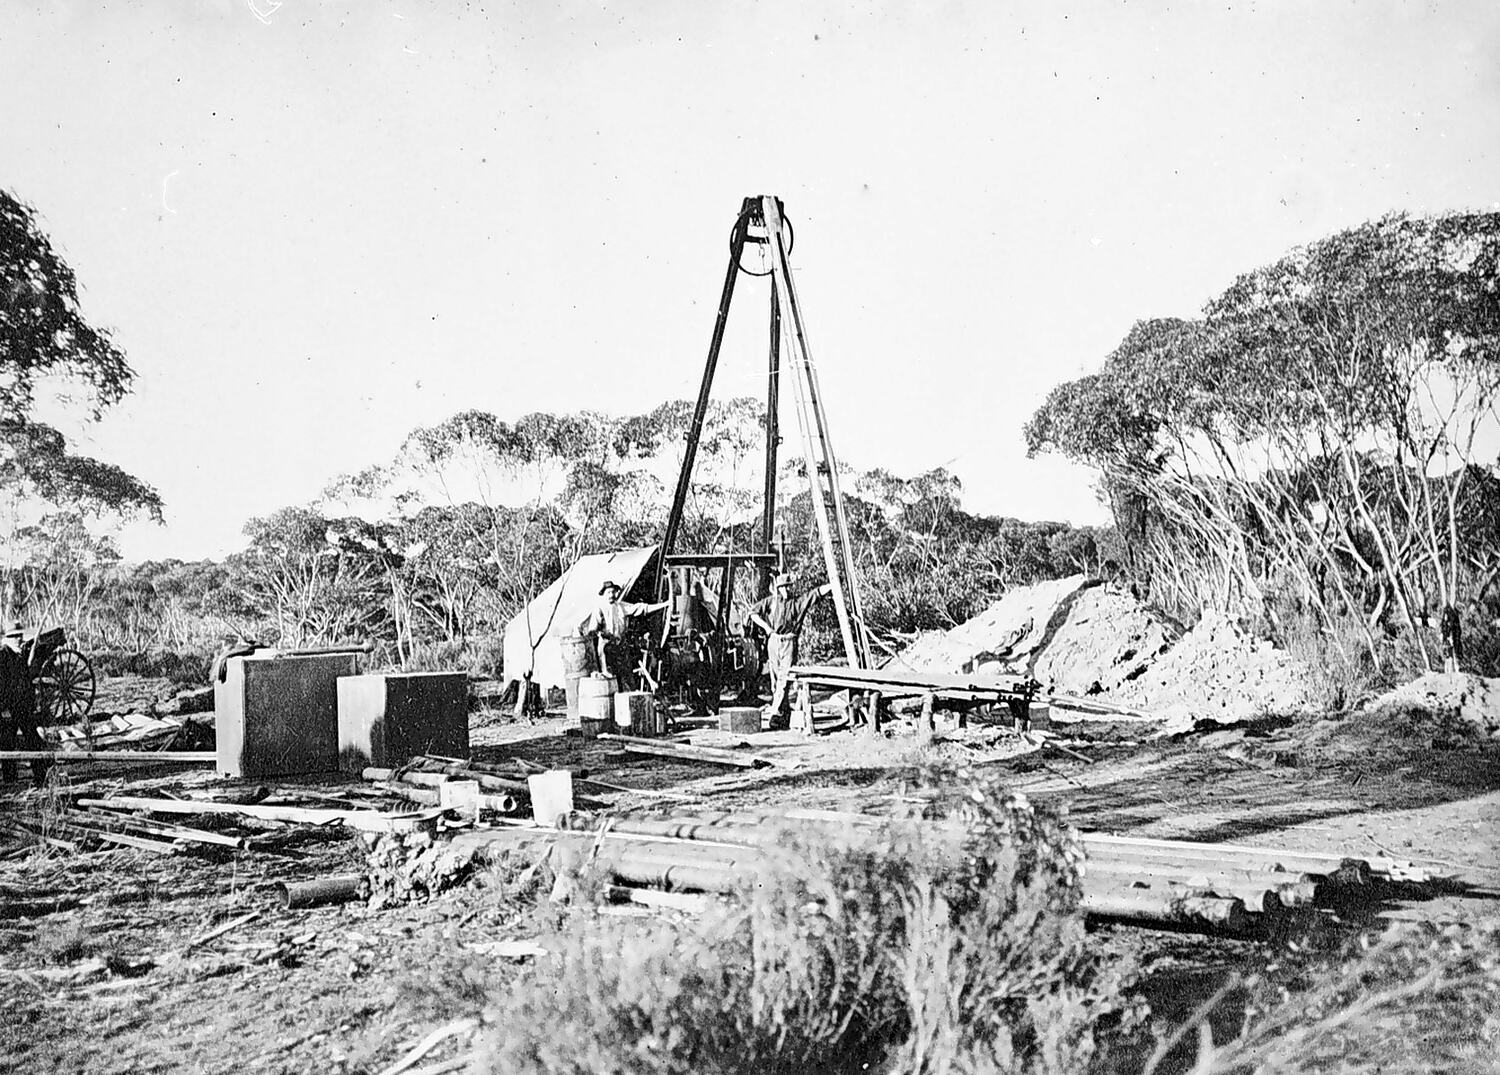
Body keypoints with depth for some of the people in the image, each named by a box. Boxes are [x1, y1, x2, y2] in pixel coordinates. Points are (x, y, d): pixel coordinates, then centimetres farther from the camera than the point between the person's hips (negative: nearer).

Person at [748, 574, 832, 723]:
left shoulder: (797, 602, 7)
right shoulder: (771, 601, 8)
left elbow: (817, 592, 2)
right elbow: (753, 612, 9)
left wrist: (833, 585, -5)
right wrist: (765, 626, 0)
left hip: (789, 643, -1)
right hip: (773, 642, 1)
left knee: (784, 677, -10)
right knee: (775, 677, 2)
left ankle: (776, 709, -13)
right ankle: (786, 709, 10)